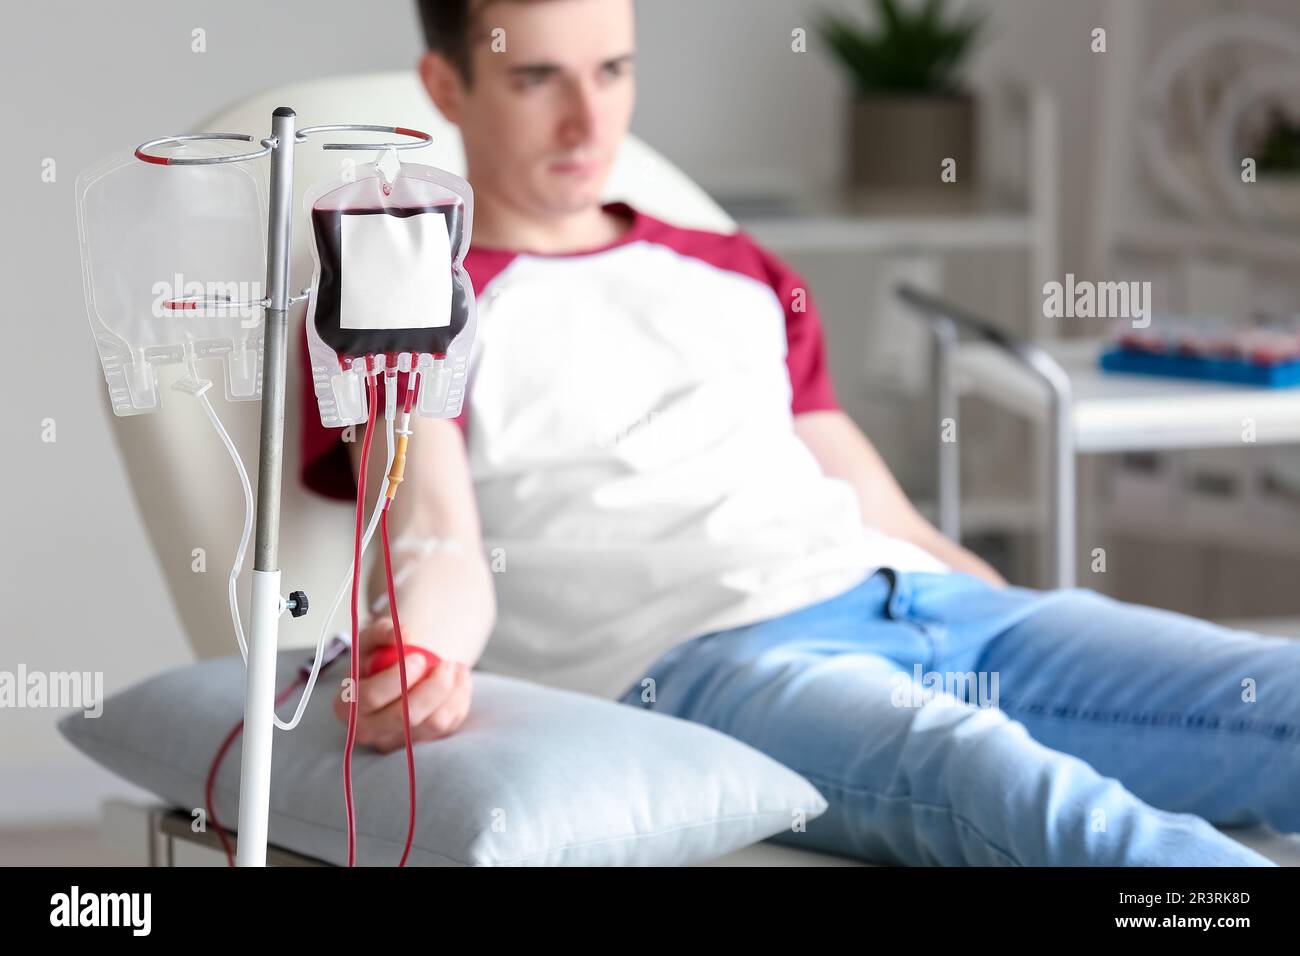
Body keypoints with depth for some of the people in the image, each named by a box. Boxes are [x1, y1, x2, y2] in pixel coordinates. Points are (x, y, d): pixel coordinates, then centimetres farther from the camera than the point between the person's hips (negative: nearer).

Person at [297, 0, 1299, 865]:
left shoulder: (741, 277, 33)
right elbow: (439, 550, -2)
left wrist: (1104, 664, 16)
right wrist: (418, 653, -28)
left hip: (931, 601, 6)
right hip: (691, 657, -6)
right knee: (986, 769, -41)